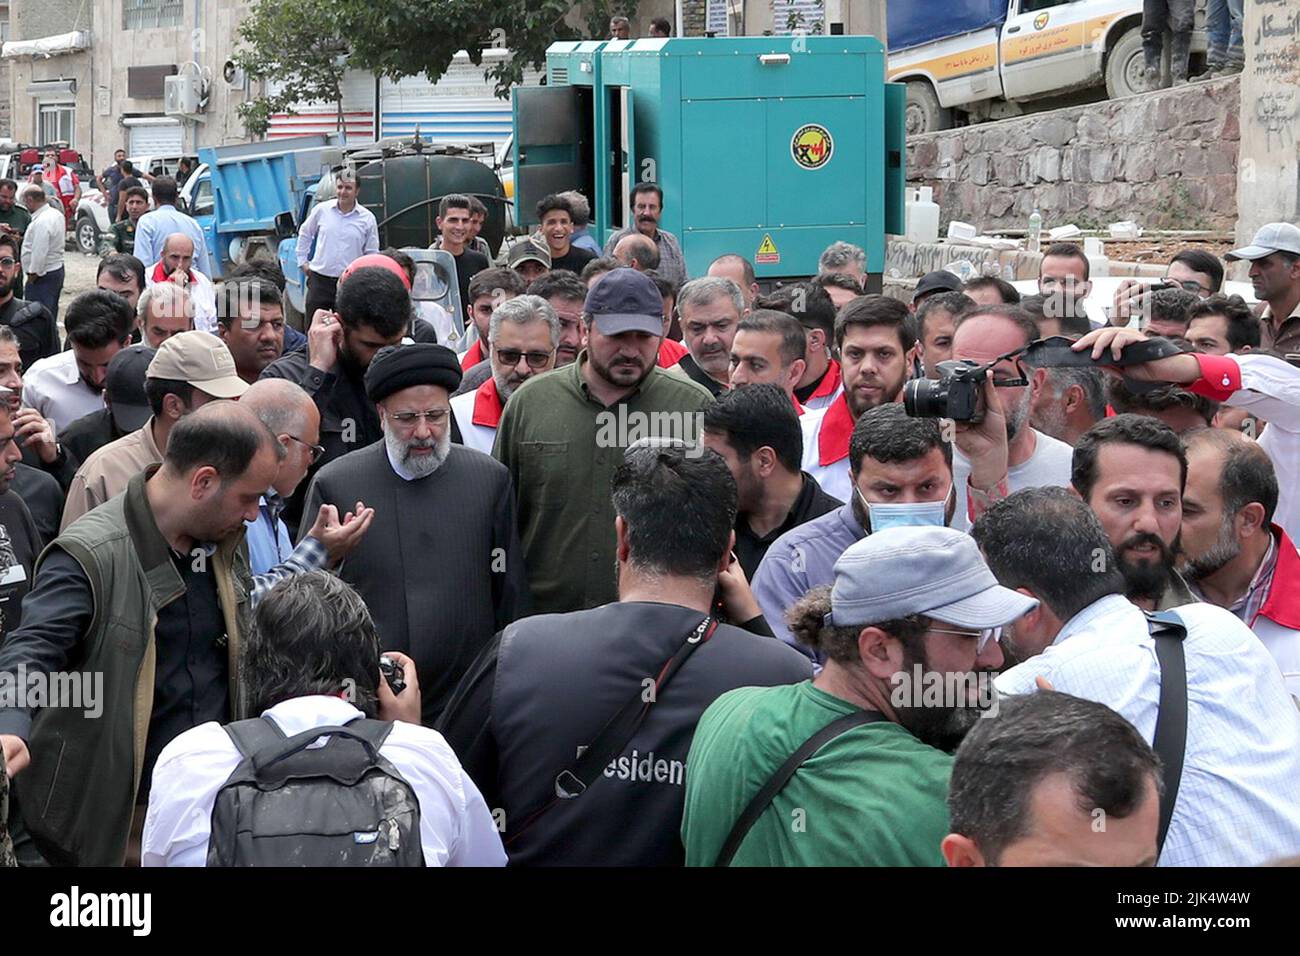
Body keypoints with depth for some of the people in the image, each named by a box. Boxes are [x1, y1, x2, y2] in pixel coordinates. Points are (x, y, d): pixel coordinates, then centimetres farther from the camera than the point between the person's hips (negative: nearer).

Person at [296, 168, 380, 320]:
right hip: (319, 280, 1)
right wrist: (302, 261, 15)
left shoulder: (367, 218, 1)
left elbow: (372, 254, 8)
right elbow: (304, 234, 18)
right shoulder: (321, 210, 3)